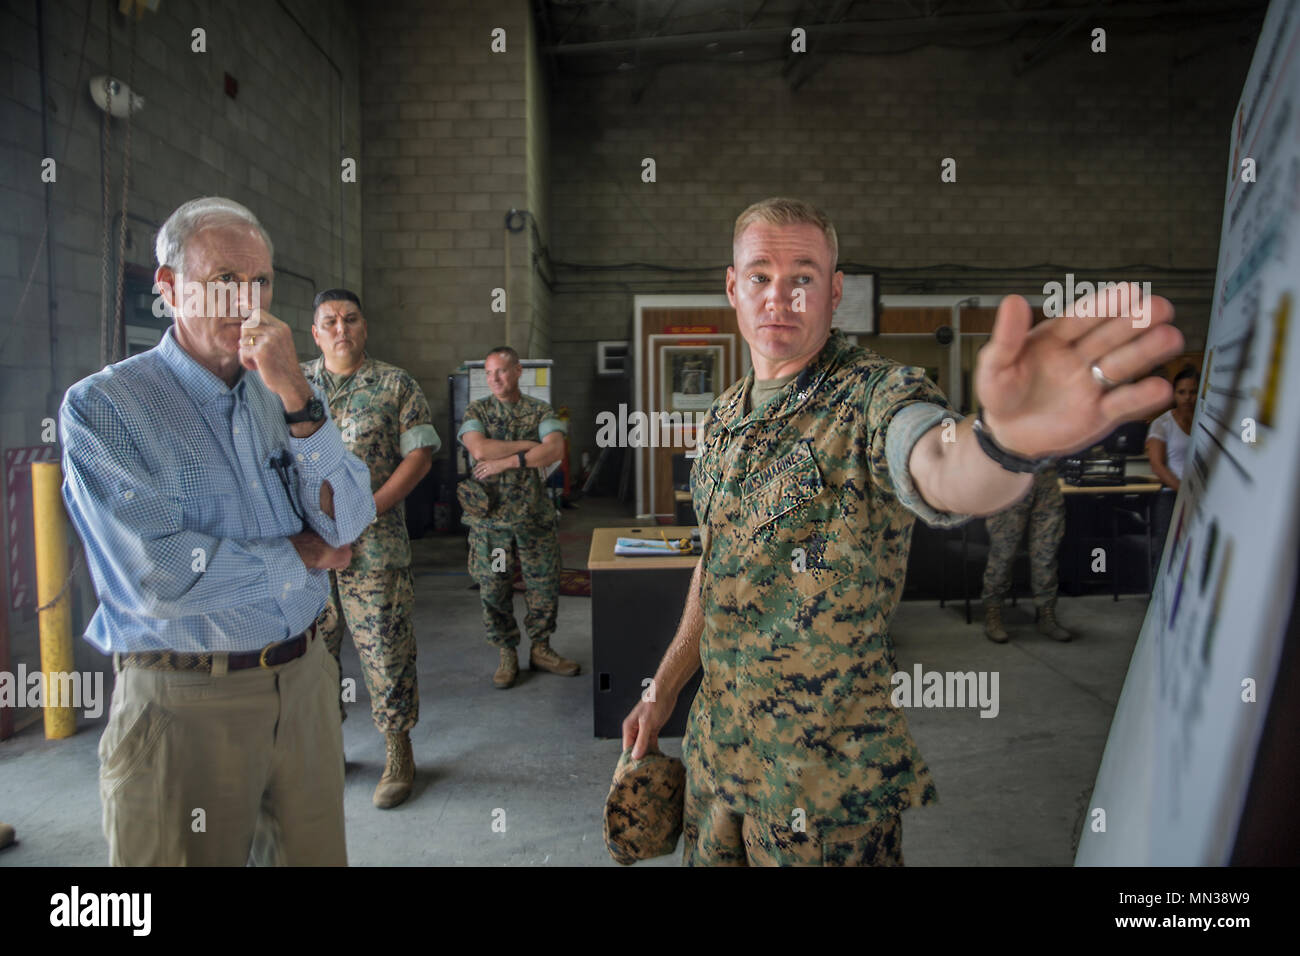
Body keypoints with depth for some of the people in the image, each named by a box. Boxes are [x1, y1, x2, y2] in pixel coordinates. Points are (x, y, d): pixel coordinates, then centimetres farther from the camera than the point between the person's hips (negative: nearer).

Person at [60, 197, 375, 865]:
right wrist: (302, 554, -8)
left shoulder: (286, 396, 5)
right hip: (185, 703, -4)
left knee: (318, 853, 18)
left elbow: (346, 523, -8)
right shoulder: (102, 406, -10)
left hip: (304, 681, 5)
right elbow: (159, 579, -21)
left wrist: (297, 401, -18)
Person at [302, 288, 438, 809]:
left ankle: (398, 753, 16)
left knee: (385, 649, 0)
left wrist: (367, 509, -13)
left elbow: (420, 454, -4)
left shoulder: (395, 385, 2)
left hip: (373, 545, -3)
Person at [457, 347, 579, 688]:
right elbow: (479, 449, -13)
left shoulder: (540, 411, 5)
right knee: (494, 590, 4)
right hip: (490, 516, 0)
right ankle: (507, 654, 21)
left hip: (534, 515, 1)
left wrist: (506, 461, -17)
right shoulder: (477, 410, 6)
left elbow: (556, 449, -13)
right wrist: (529, 445, -10)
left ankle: (541, 649, 24)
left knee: (545, 586, 6)